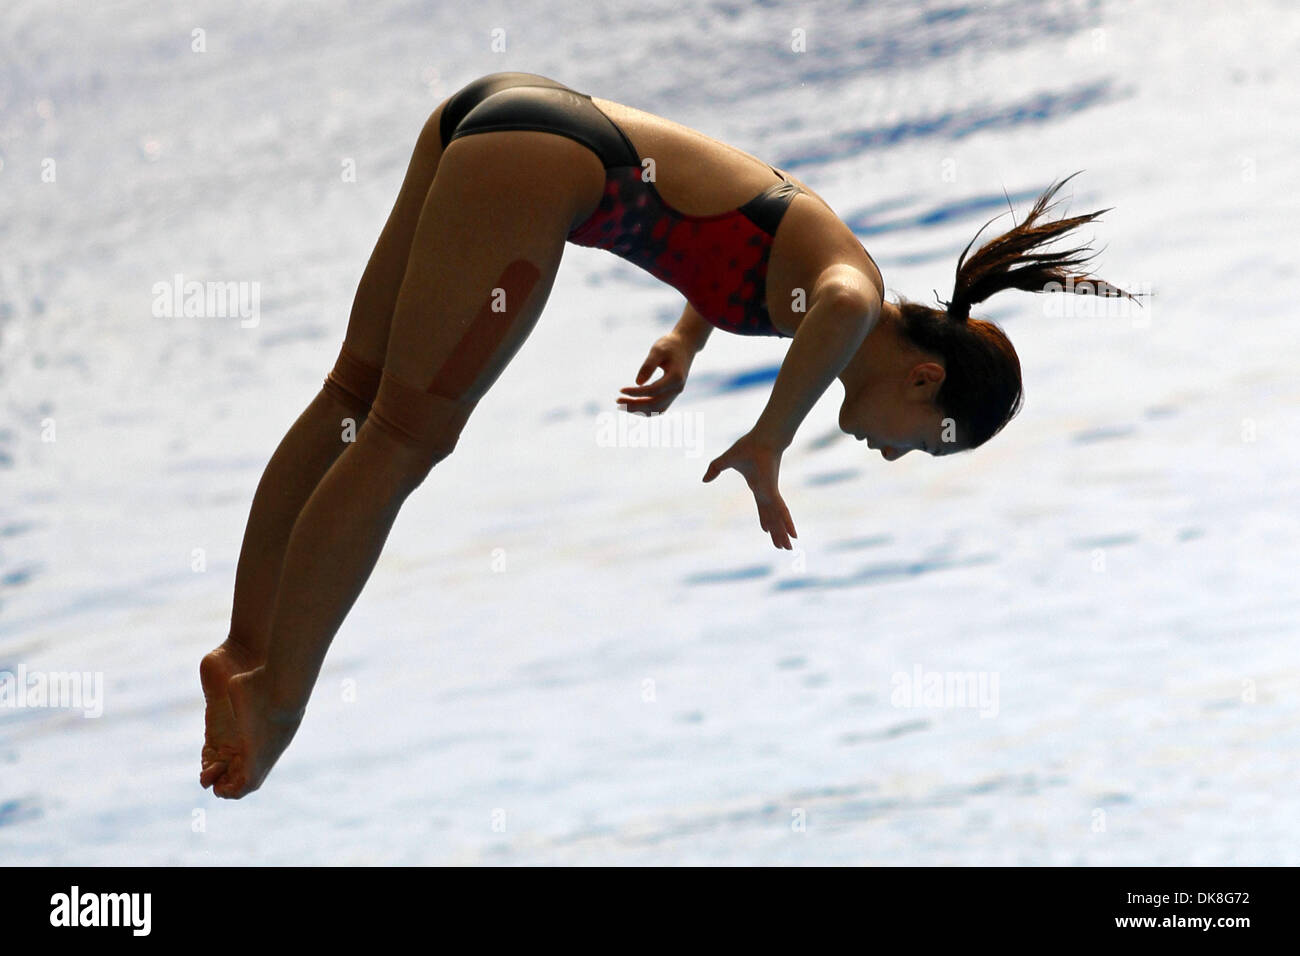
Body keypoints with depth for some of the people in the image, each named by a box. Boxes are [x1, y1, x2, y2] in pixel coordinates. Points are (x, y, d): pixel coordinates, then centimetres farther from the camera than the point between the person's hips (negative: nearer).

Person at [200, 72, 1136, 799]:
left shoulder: (808, 234, 21)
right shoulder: (859, 276, -3)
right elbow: (841, 309, -28)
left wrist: (683, 343, 31)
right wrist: (769, 443, -19)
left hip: (489, 106, 9)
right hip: (539, 165, -9)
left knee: (354, 396, 9)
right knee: (404, 438, -4)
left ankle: (247, 648, 15)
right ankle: (275, 697, 0)